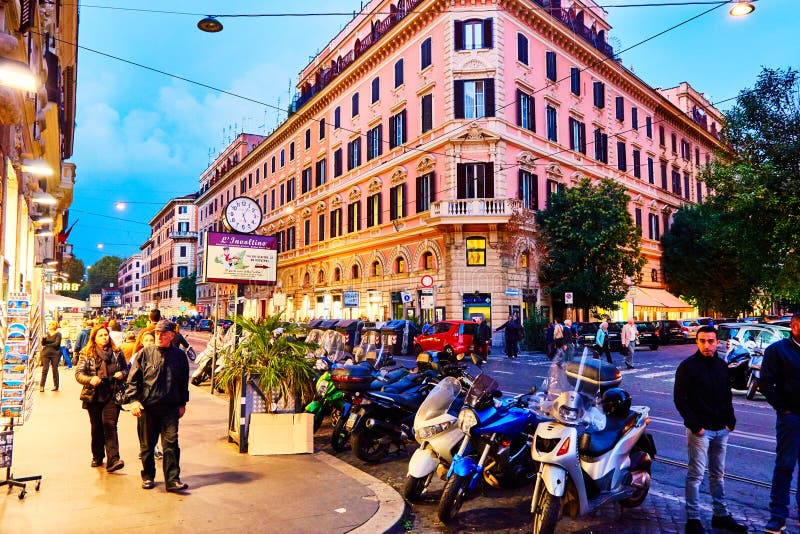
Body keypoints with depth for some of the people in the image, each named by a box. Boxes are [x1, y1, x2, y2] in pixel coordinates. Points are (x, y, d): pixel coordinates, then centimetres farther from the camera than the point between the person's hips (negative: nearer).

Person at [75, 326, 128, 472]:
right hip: (94, 396, 1)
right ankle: (97, 456, 29)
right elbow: (78, 374, -4)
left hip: (112, 395, -1)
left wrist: (122, 374, -8)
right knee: (96, 427, 13)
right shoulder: (87, 355, 2)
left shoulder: (117, 353, 5)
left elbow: (126, 369, 15)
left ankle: (113, 460, -17)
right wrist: (90, 379, -23)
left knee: (110, 425, -12)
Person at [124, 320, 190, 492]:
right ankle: (148, 476, 29)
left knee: (171, 443, -3)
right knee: (147, 444, 12)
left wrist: (182, 404, 14)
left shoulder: (179, 355, 4)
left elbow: (184, 382, 12)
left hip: (170, 407, 0)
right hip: (147, 406, 0)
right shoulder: (144, 354, 1)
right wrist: (133, 400, -8)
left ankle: (172, 479, 2)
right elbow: (133, 379, 3)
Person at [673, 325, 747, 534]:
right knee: (696, 474, -2)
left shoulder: (722, 366, 9)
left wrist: (730, 421, 7)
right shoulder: (687, 366, -9)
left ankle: (721, 515, 27)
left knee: (718, 474, 15)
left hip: (721, 430, 6)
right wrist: (695, 425, -14)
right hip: (700, 430, -6)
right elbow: (680, 399, -10)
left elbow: (727, 397, 18)